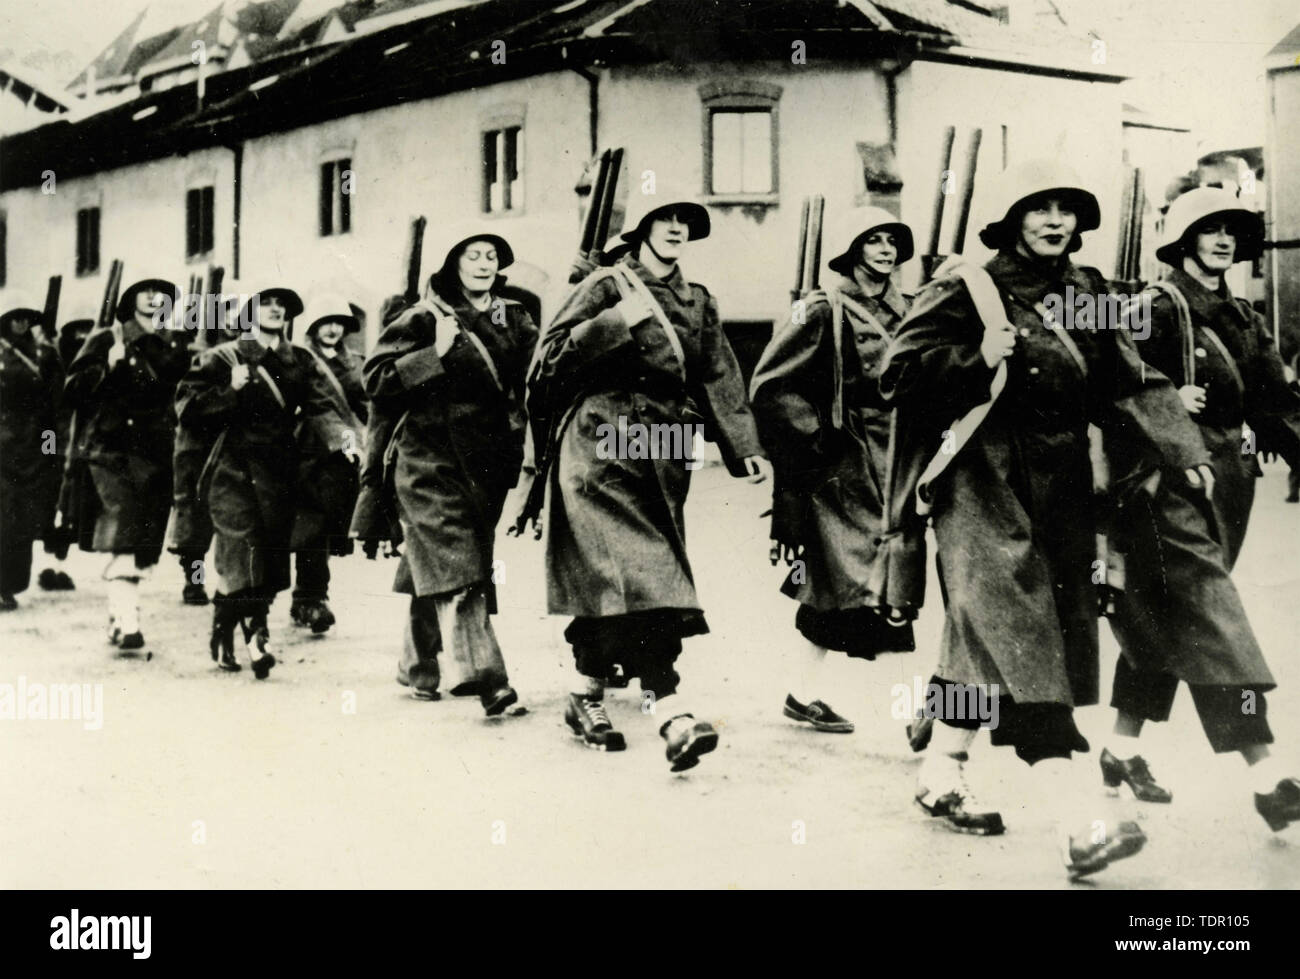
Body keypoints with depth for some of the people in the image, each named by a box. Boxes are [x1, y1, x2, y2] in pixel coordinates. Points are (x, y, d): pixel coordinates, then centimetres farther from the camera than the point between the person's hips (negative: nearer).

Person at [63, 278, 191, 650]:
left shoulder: (177, 348, 14)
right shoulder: (105, 341, 4)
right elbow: (73, 389, -2)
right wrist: (107, 366, -15)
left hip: (156, 453, 4)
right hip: (111, 449, -4)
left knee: (145, 542, 6)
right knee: (124, 528, -21)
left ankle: (117, 617, 21)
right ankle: (126, 619, -26)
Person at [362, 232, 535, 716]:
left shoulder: (513, 319, 12)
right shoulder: (423, 319, -4)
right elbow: (375, 379, -9)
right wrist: (435, 354, -17)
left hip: (487, 459, 5)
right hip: (431, 460, -5)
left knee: (434, 568, 14)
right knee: (455, 566, -13)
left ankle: (418, 666, 29)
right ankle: (485, 676, -20)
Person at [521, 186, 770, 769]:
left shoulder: (698, 304, 16)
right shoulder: (607, 287, 0)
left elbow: (721, 381, 11)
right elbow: (553, 355, -8)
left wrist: (747, 450, 1)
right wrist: (620, 320, -16)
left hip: (664, 454, 6)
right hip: (602, 445, -6)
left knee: (615, 584, 7)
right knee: (636, 572, -16)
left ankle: (588, 695, 23)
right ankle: (668, 712, -24)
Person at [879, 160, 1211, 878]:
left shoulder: (1084, 295, 12)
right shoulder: (965, 293, -7)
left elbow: (1128, 384, 11)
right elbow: (898, 373, -8)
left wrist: (1180, 451, -1)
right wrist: (976, 362, -18)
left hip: (1060, 496, 7)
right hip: (985, 495, -7)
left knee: (987, 649, 15)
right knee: (1022, 645, -14)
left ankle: (940, 775, 33)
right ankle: (1077, 831, -20)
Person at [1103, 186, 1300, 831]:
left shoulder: (1244, 322, 16)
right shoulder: (1157, 309, -6)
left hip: (1229, 482, 8)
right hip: (1170, 482, -8)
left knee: (1161, 621, 15)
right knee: (1210, 618, -12)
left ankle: (1122, 749, 27)